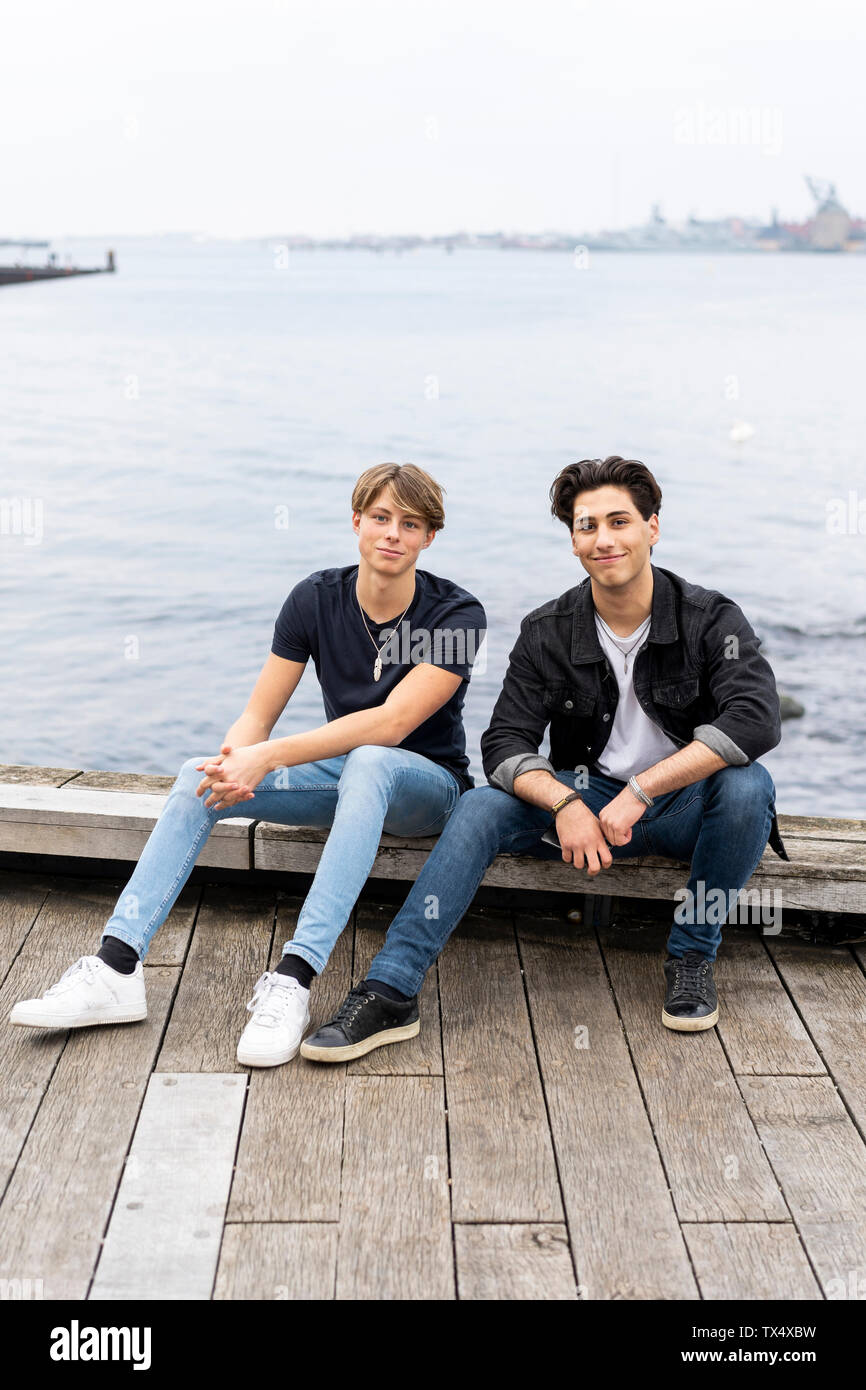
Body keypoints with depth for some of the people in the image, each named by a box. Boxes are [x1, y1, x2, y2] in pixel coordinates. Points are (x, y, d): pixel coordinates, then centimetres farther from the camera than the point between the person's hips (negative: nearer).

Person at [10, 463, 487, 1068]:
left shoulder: (457, 614, -15)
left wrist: (267, 756, -34)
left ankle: (293, 981, -44)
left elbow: (392, 723, -27)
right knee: (199, 776, -16)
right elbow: (258, 715, -5)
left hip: (427, 784, -4)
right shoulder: (317, 598, -4)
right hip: (343, 774, 5)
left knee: (369, 763, -39)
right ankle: (117, 969, -24)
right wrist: (234, 762, -29)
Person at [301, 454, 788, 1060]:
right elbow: (505, 743, -10)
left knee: (747, 784, -33)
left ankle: (692, 954, -12)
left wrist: (639, 792, -33)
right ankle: (389, 990, -25)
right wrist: (566, 803, -31)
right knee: (481, 808, -22)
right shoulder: (548, 632, -5)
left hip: (687, 805, -1)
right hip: (588, 800, 2)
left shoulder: (711, 619, -12)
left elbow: (757, 720, -28)